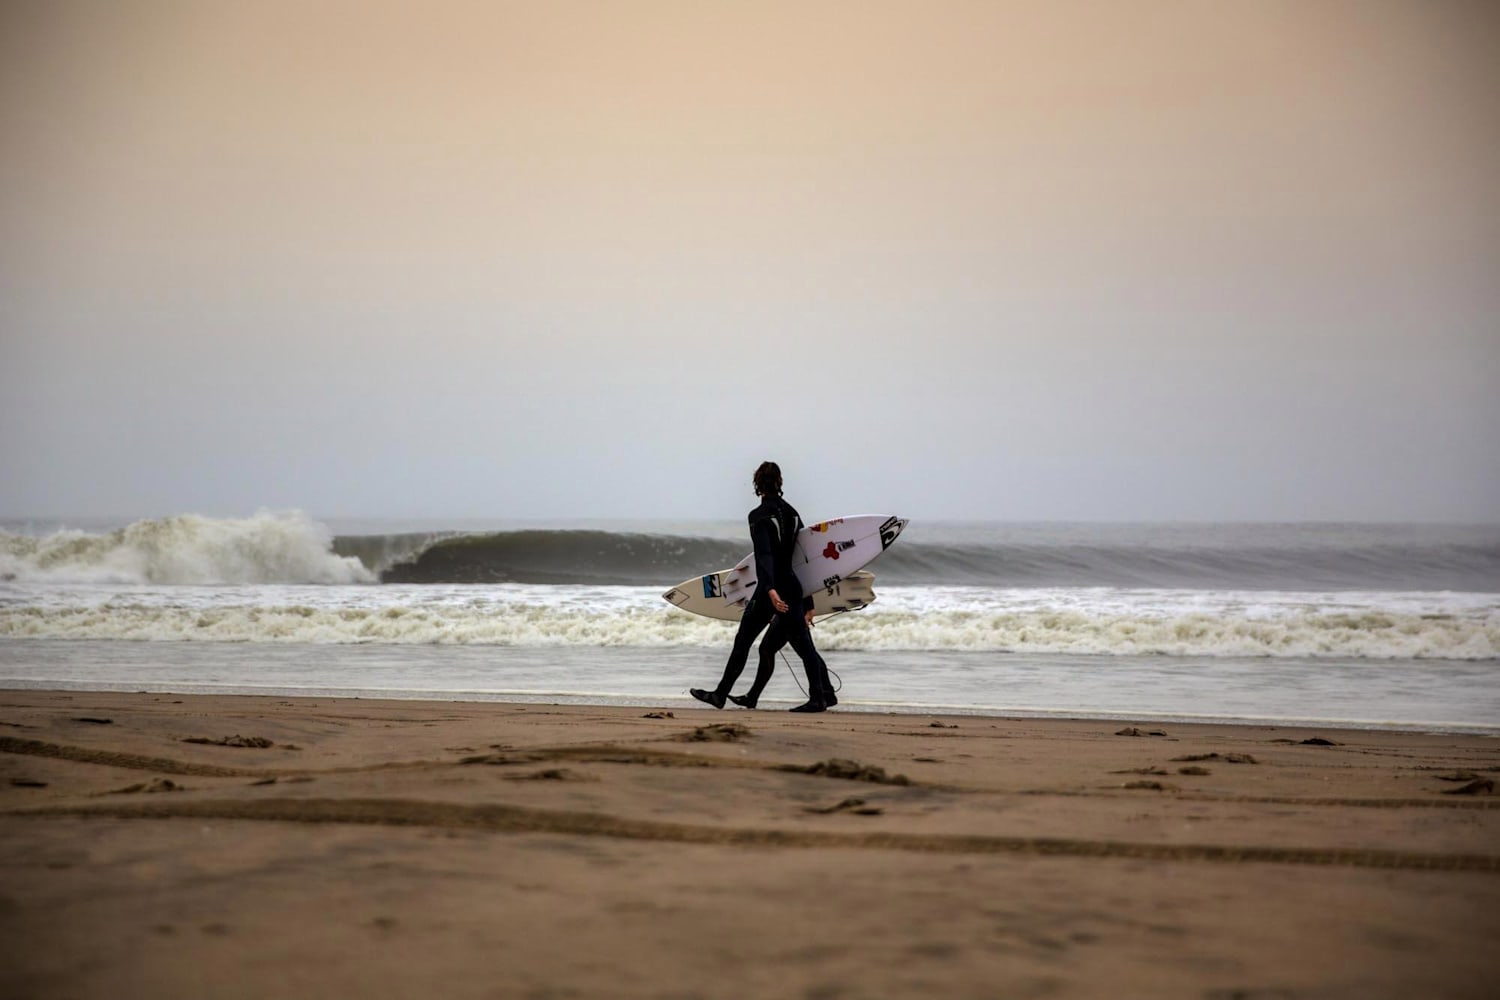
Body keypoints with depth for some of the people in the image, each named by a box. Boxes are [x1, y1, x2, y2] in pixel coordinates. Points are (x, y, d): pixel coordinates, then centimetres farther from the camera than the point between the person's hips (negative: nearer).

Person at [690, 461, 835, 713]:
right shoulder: (792, 513, 9)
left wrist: (770, 589, -33)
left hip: (770, 589, -5)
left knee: (743, 641, 5)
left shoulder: (759, 516, -10)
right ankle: (821, 695, 0)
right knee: (803, 645, 6)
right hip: (792, 586, 5)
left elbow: (763, 555, -23)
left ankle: (721, 695, 11)